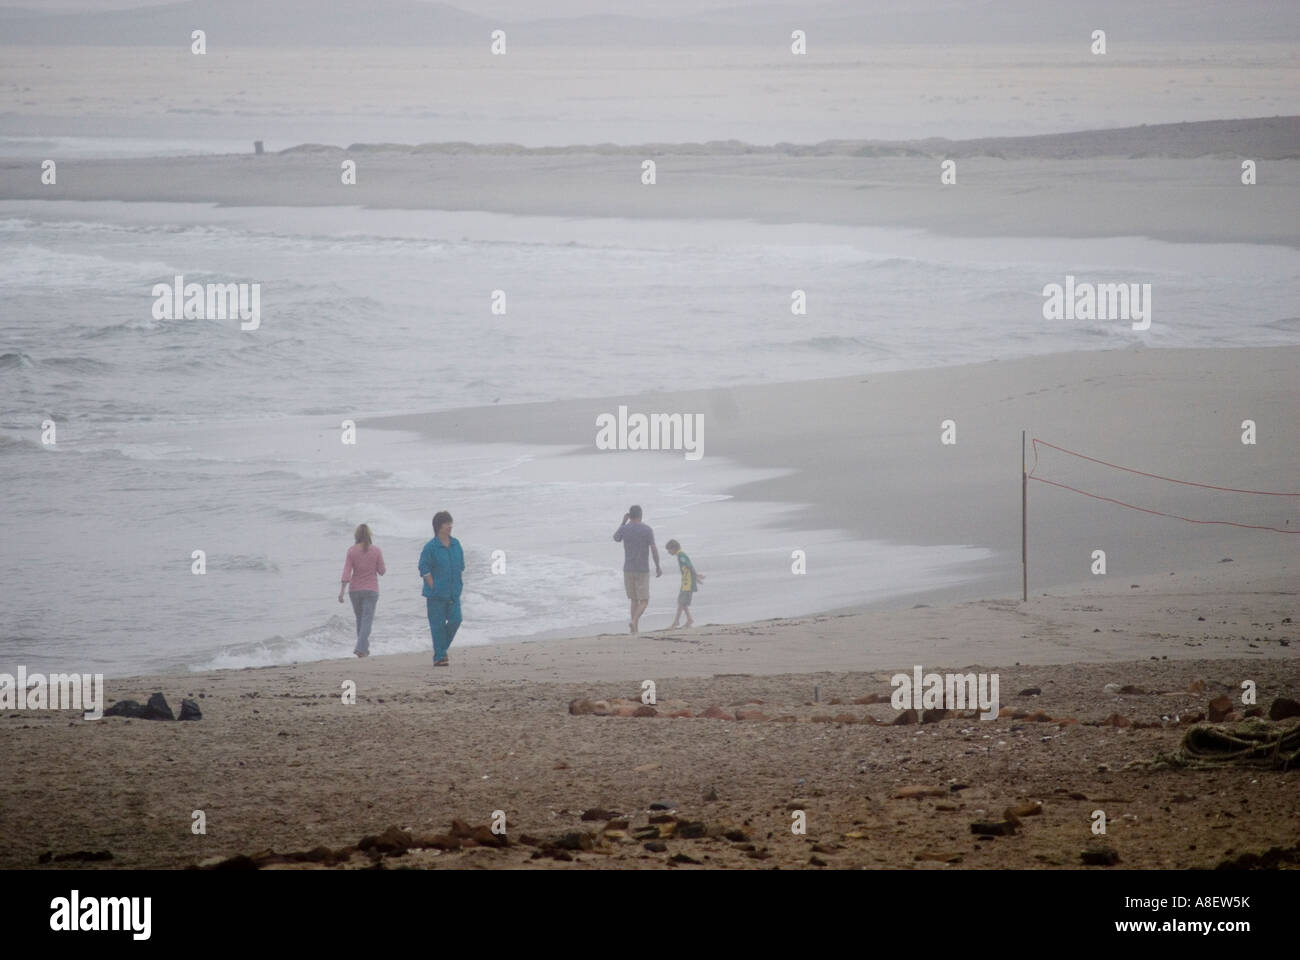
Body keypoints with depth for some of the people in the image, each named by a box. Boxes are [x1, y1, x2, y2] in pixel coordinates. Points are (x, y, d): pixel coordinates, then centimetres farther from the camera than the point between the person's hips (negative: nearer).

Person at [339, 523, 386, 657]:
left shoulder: (352, 551, -6)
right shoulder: (376, 551, -6)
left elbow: (346, 572, -10)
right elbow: (382, 571, -1)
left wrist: (341, 591, -10)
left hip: (355, 590, 1)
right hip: (371, 590, -1)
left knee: (360, 618, 17)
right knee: (367, 619, -1)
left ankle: (364, 647, 24)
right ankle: (361, 648, -16)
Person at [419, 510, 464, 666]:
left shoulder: (456, 544, 7)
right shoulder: (430, 547, -11)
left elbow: (461, 565, 19)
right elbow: (424, 570, -10)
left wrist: (456, 586, 13)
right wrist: (434, 588, -12)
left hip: (453, 593, 5)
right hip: (435, 595, -5)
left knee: (455, 621, -2)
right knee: (438, 625, -2)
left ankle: (441, 649, 20)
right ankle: (439, 657, 4)